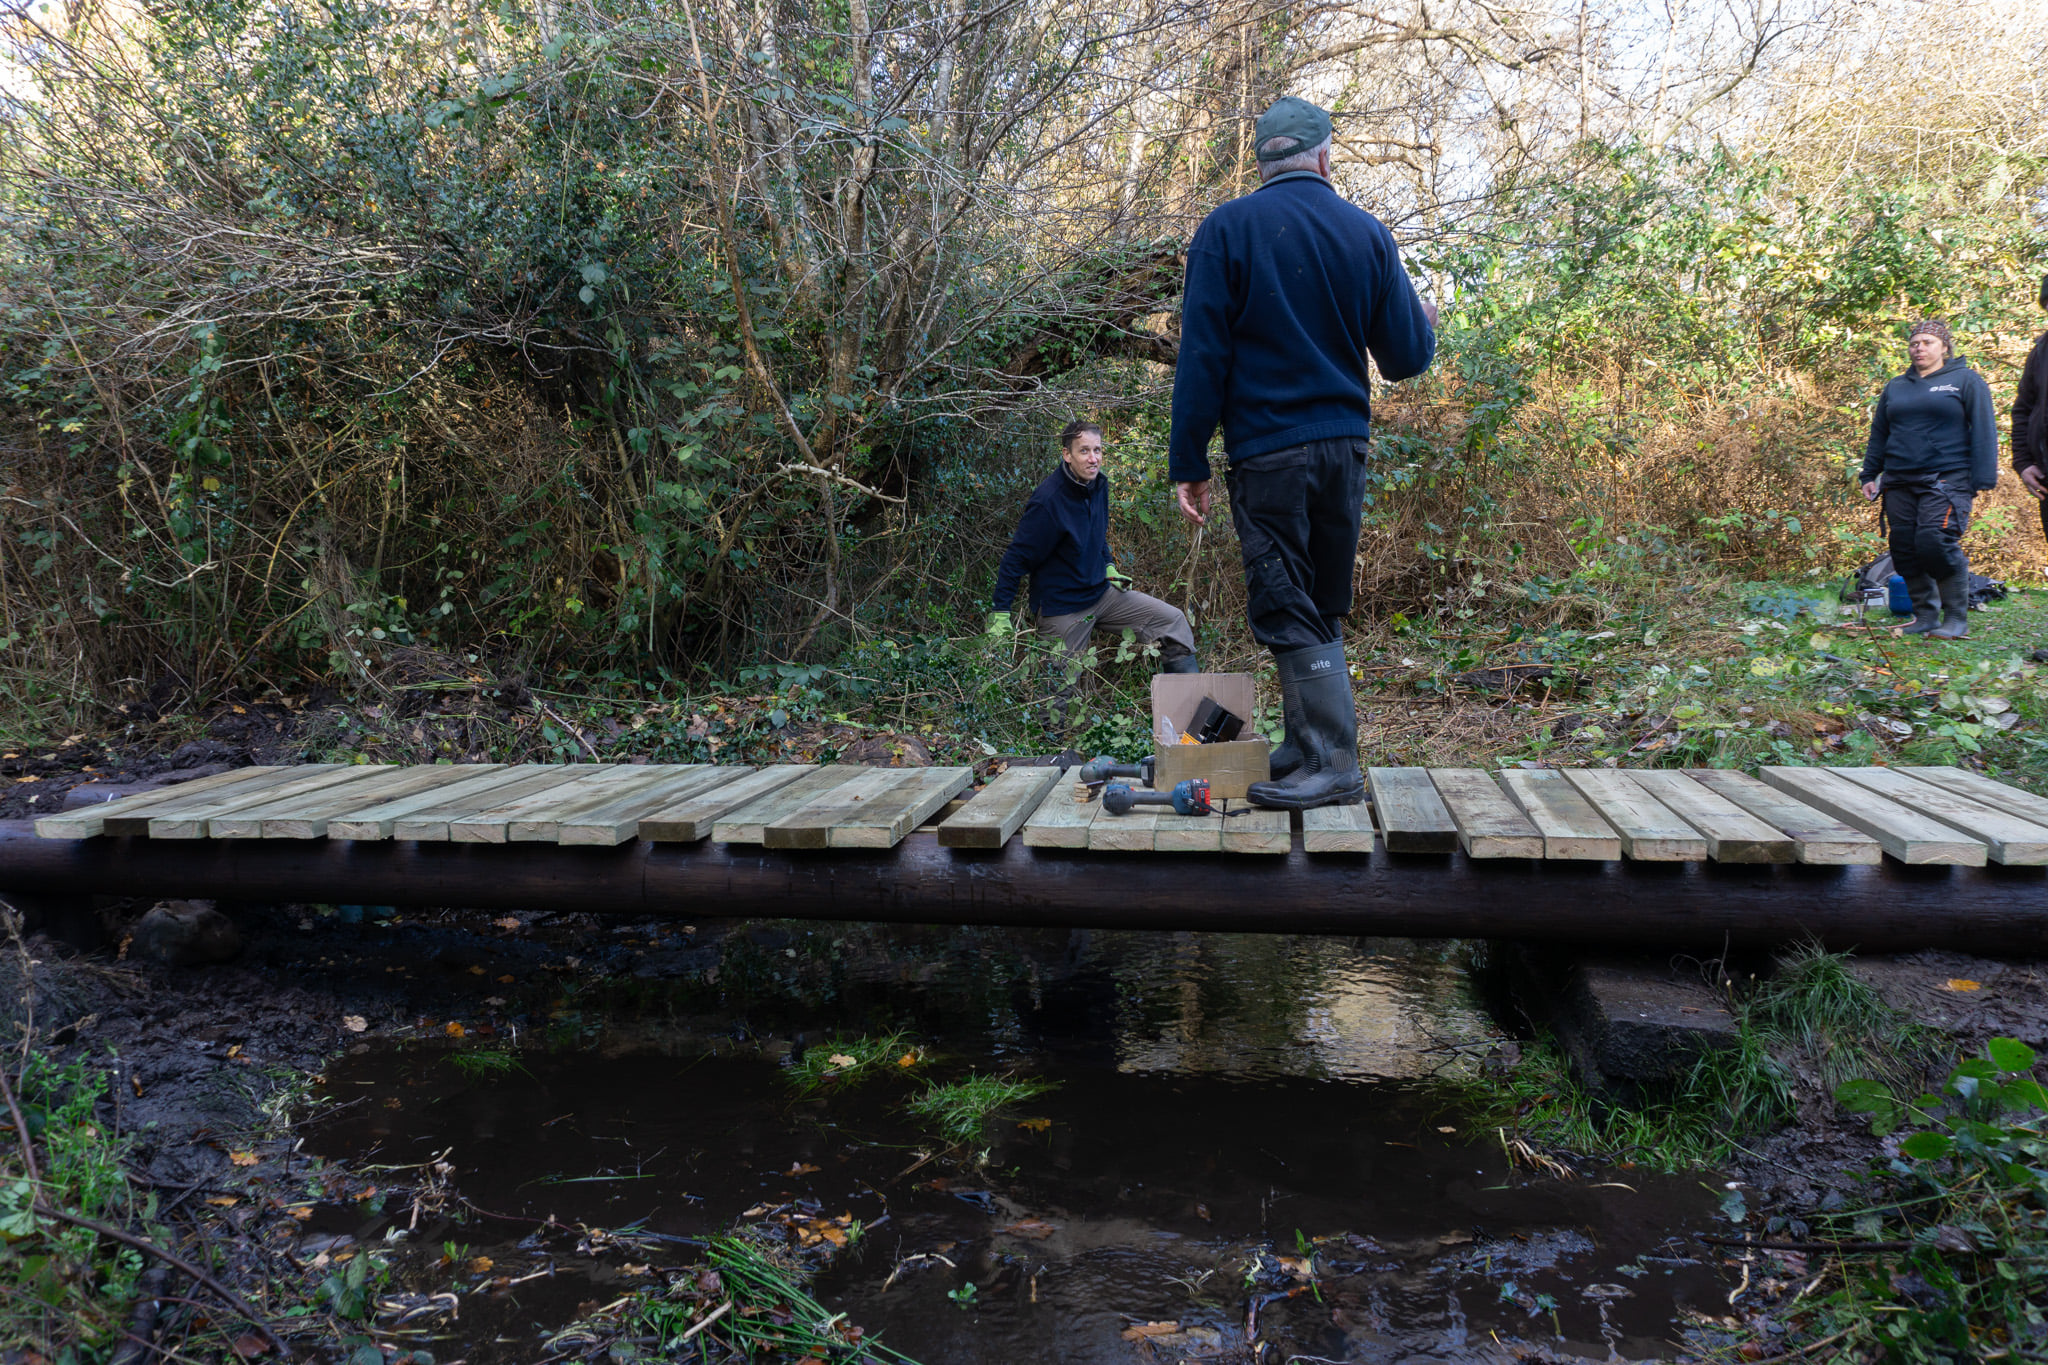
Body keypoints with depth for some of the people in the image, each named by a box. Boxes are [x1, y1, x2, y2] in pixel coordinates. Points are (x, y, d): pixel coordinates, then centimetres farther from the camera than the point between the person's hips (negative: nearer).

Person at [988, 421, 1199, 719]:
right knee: (1059, 687, -3)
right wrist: (1000, 614, -19)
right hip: (1062, 605, -8)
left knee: (1173, 620, 2)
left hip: (1101, 592, 8)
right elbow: (1016, 557, -18)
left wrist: (1109, 567, 11)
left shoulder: (1099, 484, 2)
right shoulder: (1048, 501, -23)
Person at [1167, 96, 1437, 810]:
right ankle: (1307, 750, 25)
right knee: (1321, 610, 16)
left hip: (1267, 450, -5)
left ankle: (1334, 765, -4)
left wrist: (1189, 463, -5)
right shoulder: (1368, 234, 5)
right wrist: (1426, 324, 31)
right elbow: (1406, 358, 8)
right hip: (1346, 447, 5)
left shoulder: (1226, 230, -4)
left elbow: (1202, 357, -9)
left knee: (1285, 610, -1)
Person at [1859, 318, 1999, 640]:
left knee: (1935, 543, -19)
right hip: (1899, 483, 5)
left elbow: (1983, 432, 0)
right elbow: (1878, 434, 24)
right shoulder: (1895, 387, 19)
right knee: (1905, 550, 1)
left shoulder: (1966, 380, 5)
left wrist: (1982, 479, -8)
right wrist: (1869, 475, 16)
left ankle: (1956, 619, -9)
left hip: (1947, 480, -5)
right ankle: (1925, 616, 11)